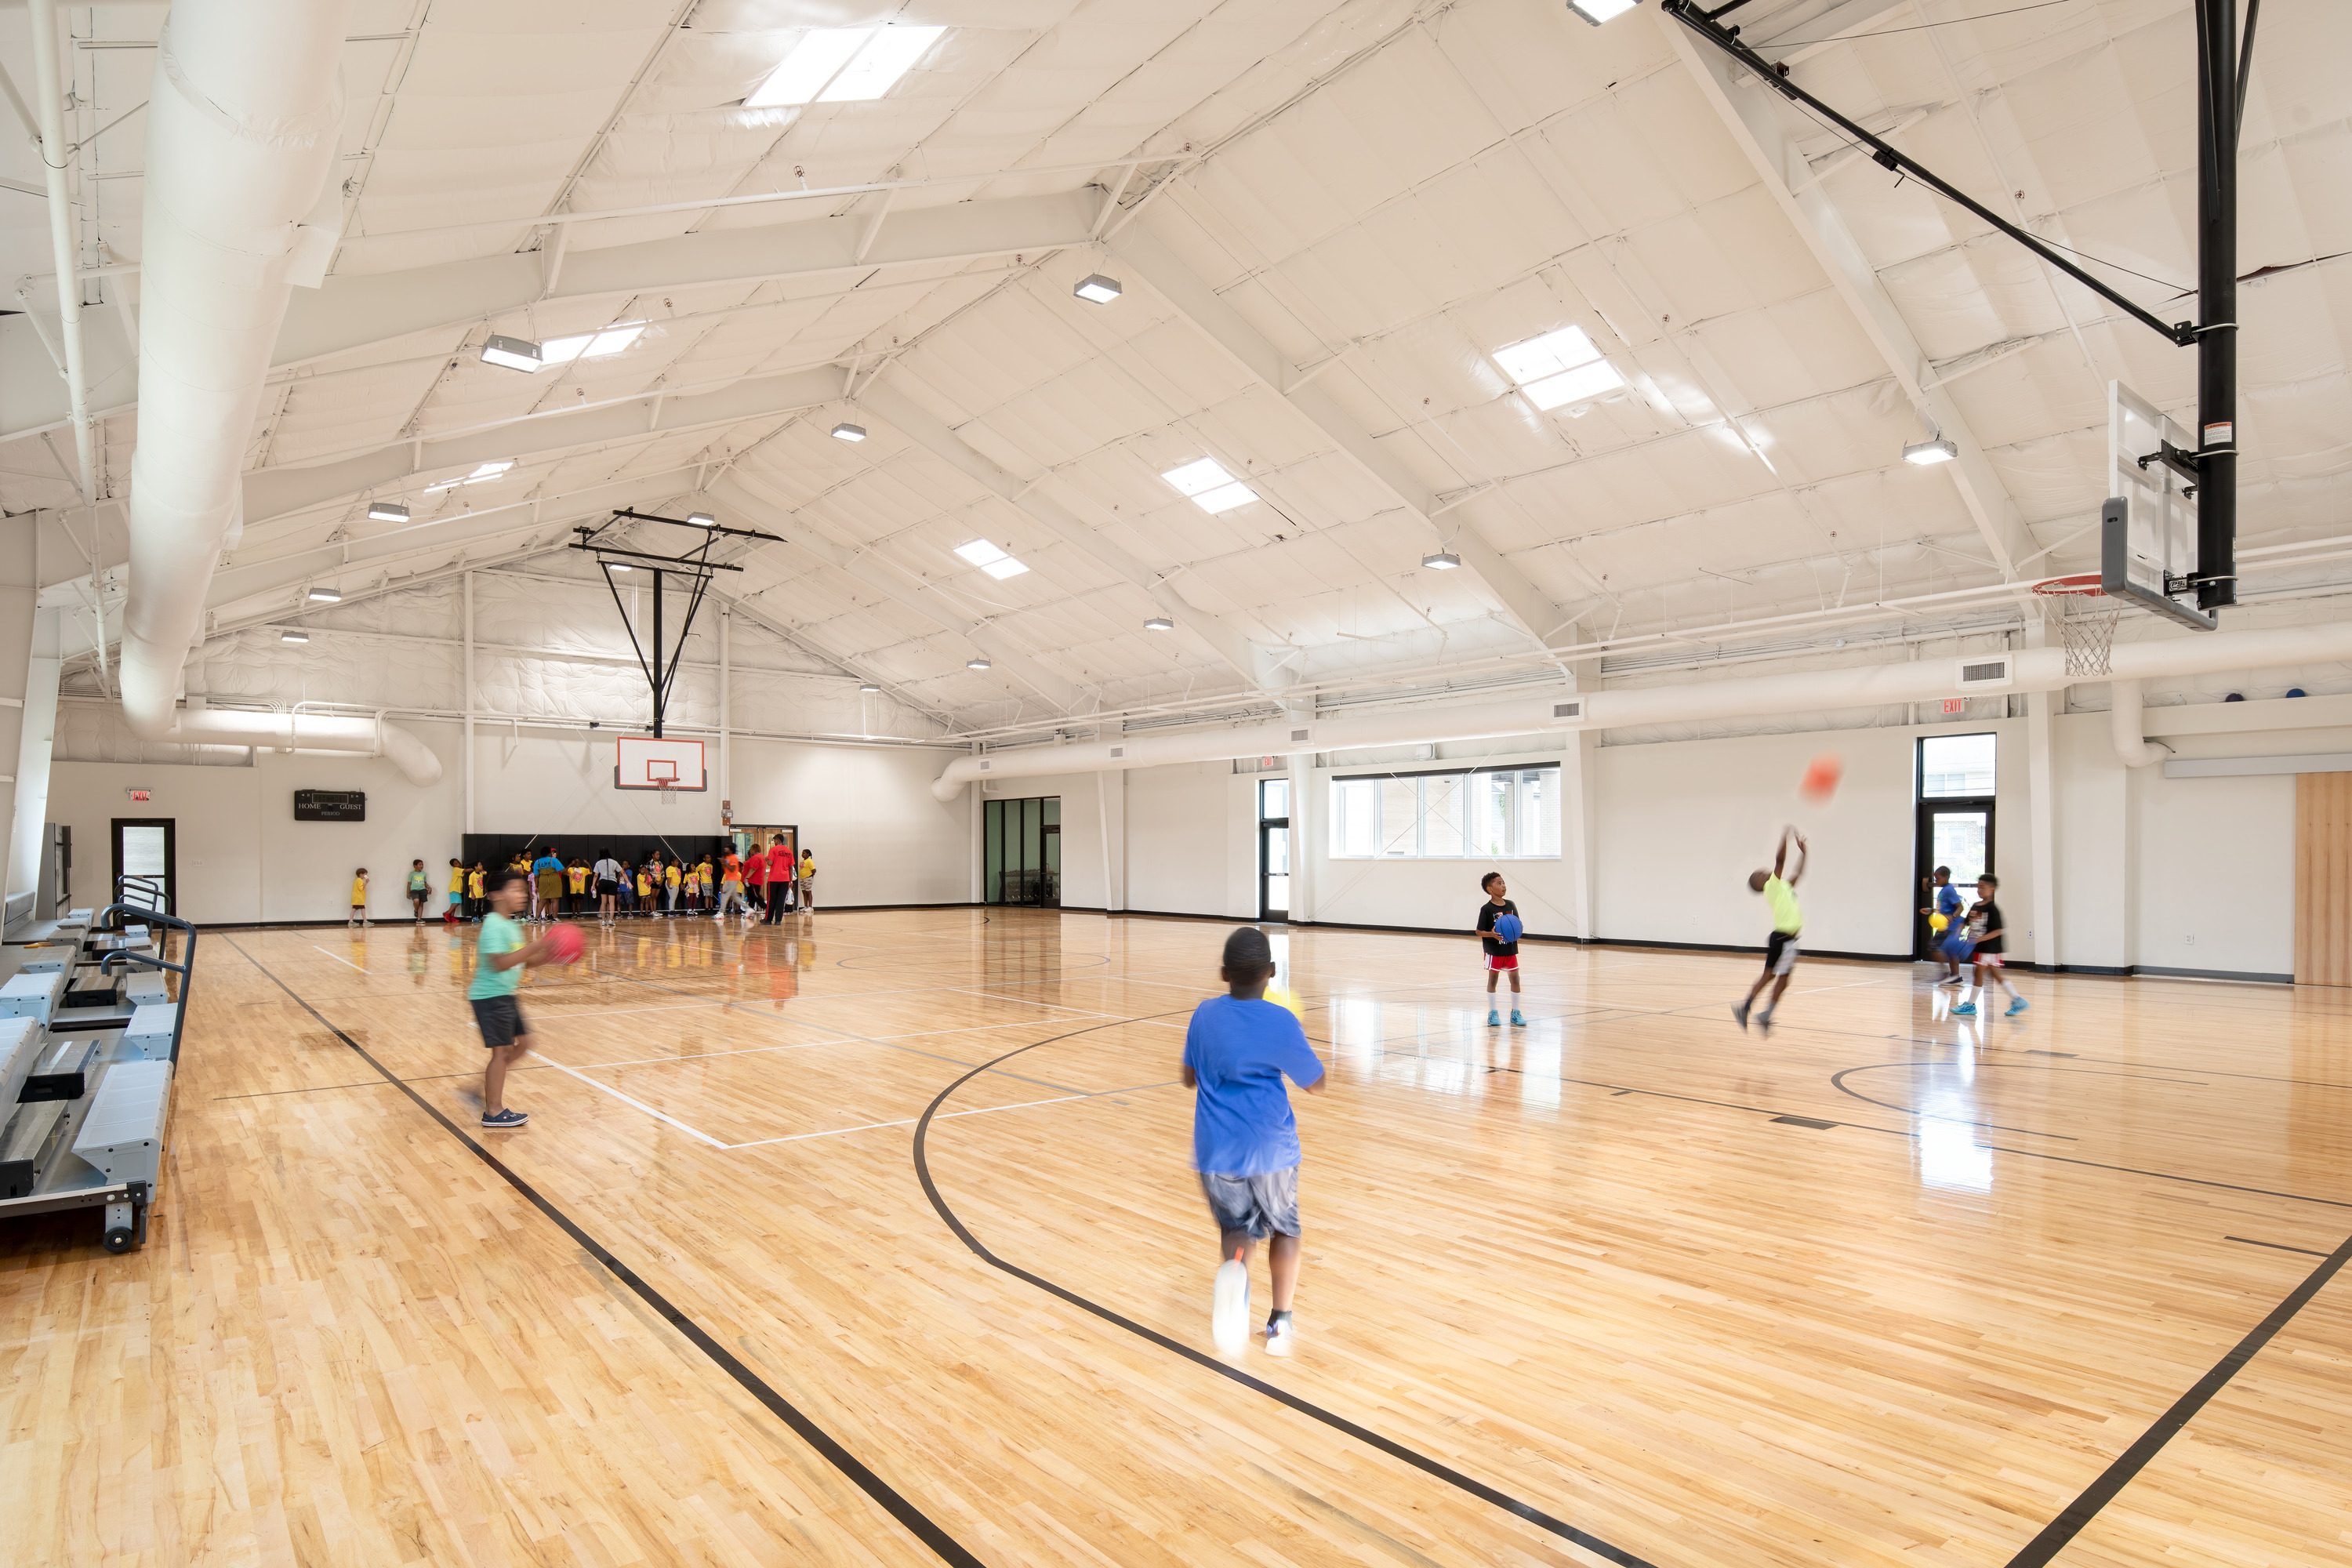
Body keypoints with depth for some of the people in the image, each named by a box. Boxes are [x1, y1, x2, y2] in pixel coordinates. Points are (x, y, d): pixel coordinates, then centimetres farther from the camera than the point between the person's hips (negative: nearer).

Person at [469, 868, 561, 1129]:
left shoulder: (511, 925, 11)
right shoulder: (494, 925, -18)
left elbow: (522, 963, 16)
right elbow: (501, 963, -29)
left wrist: (545, 956, -1)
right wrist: (534, 947, -32)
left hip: (505, 996, 9)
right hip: (490, 997, -9)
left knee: (523, 1042, 12)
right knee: (502, 1050, -5)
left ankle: (491, 1079, 27)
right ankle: (494, 1112, 3)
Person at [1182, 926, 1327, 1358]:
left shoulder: (1204, 1015, 0)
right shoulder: (1281, 1022, -12)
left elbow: (1190, 1079, 13)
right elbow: (1317, 1083, 0)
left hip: (1216, 1150, 2)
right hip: (1270, 1148, -2)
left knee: (1235, 1225, 17)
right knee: (1284, 1226, 22)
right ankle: (1280, 1322, 20)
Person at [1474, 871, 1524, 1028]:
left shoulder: (1511, 905, 2)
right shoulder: (1487, 909, -13)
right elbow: (1479, 931, -11)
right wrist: (1491, 934, -28)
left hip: (1510, 949, 5)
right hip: (1494, 950, -5)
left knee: (1515, 978, 5)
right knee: (1493, 979, 4)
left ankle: (1515, 1013, 18)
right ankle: (1492, 1014, 14)